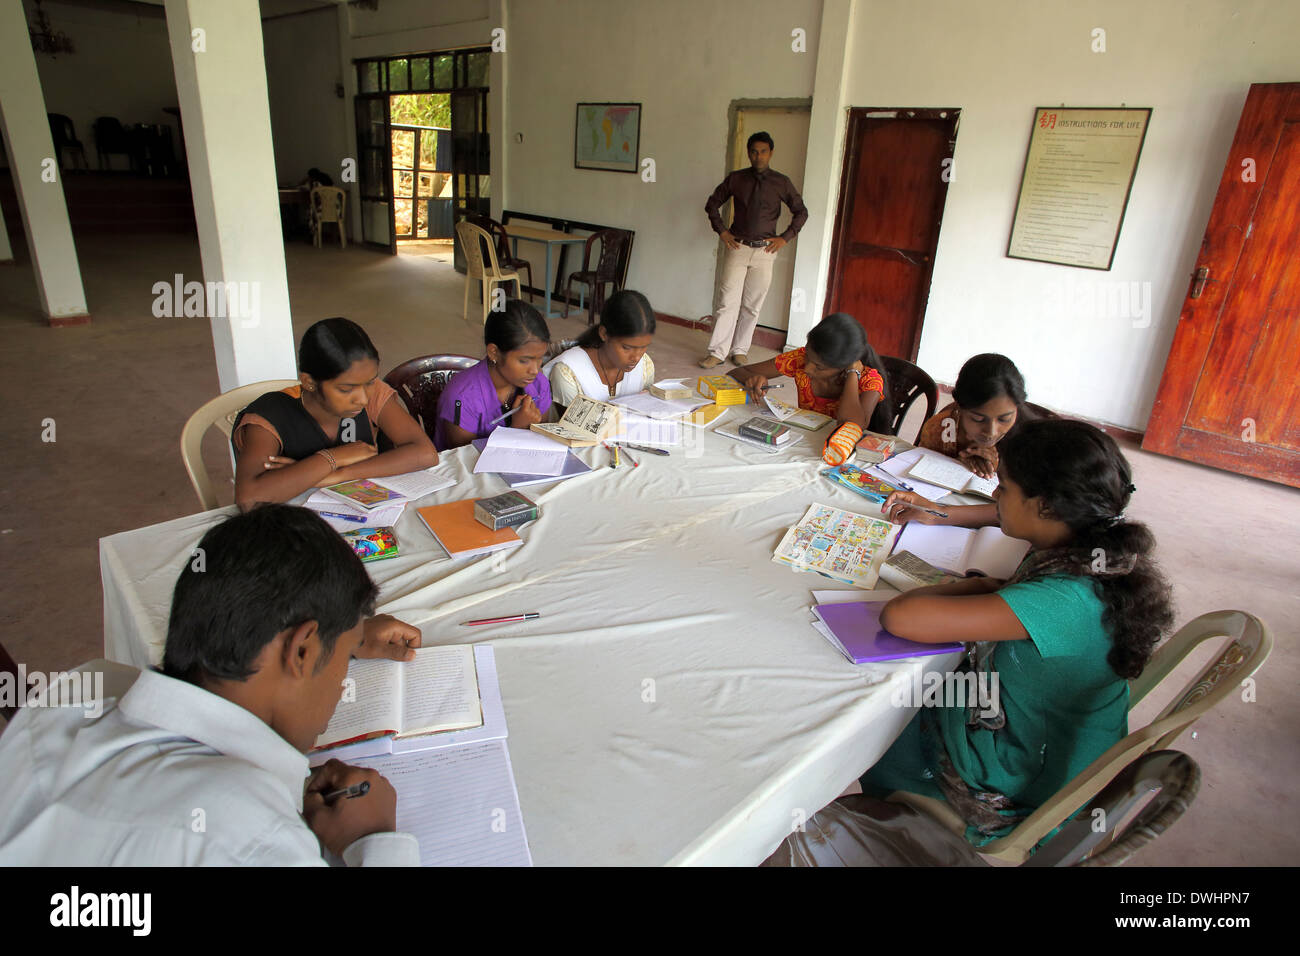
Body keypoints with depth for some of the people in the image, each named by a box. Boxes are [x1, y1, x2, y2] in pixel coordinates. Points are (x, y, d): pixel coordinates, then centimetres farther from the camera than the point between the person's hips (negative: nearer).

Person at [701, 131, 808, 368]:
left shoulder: (782, 182, 3)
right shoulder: (735, 179, 3)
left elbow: (801, 212, 11)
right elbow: (712, 204, 14)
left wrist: (785, 238, 2)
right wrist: (722, 231, 4)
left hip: (765, 250, 1)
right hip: (737, 247, -1)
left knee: (752, 305, 4)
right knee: (727, 301, -7)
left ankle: (740, 350, 16)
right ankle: (717, 352, -3)